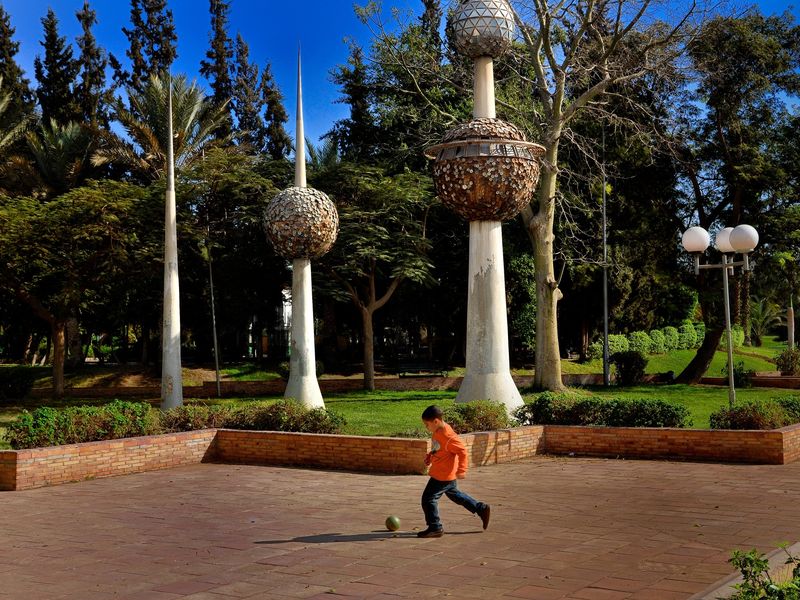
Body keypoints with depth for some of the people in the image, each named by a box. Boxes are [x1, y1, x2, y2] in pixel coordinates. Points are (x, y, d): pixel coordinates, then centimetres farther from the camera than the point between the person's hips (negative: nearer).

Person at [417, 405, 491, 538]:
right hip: (448, 475, 10)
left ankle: (435, 528, 8)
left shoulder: (447, 436, -27)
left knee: (428, 499, -4)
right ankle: (482, 509, 33)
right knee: (454, 494, 26)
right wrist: (430, 455, 6)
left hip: (442, 476, -10)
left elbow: (462, 451, -24)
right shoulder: (438, 431, 3)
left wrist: (461, 469, -27)